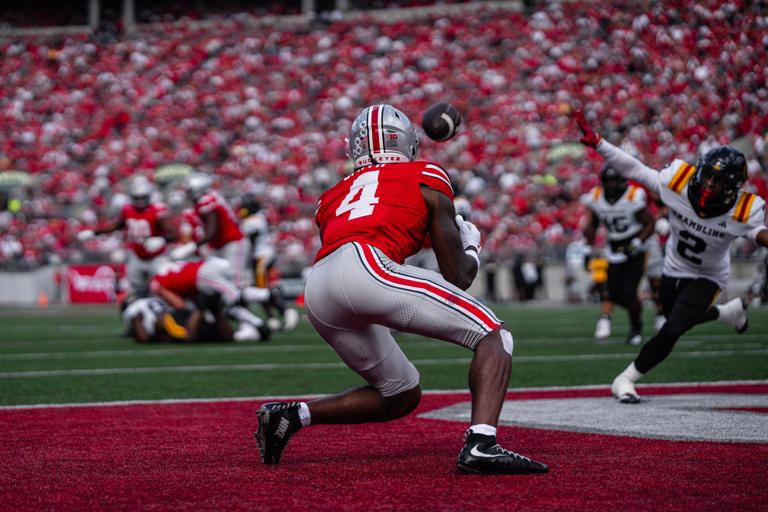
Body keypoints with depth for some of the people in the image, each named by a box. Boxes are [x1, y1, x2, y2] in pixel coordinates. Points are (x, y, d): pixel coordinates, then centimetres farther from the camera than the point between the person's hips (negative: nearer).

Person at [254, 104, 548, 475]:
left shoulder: (334, 197, 34)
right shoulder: (427, 180, 21)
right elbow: (459, 277, 18)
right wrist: (471, 246, 40)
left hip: (317, 292, 6)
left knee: (402, 397, 23)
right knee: (494, 338, 2)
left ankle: (293, 415, 12)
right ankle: (480, 444, -20)